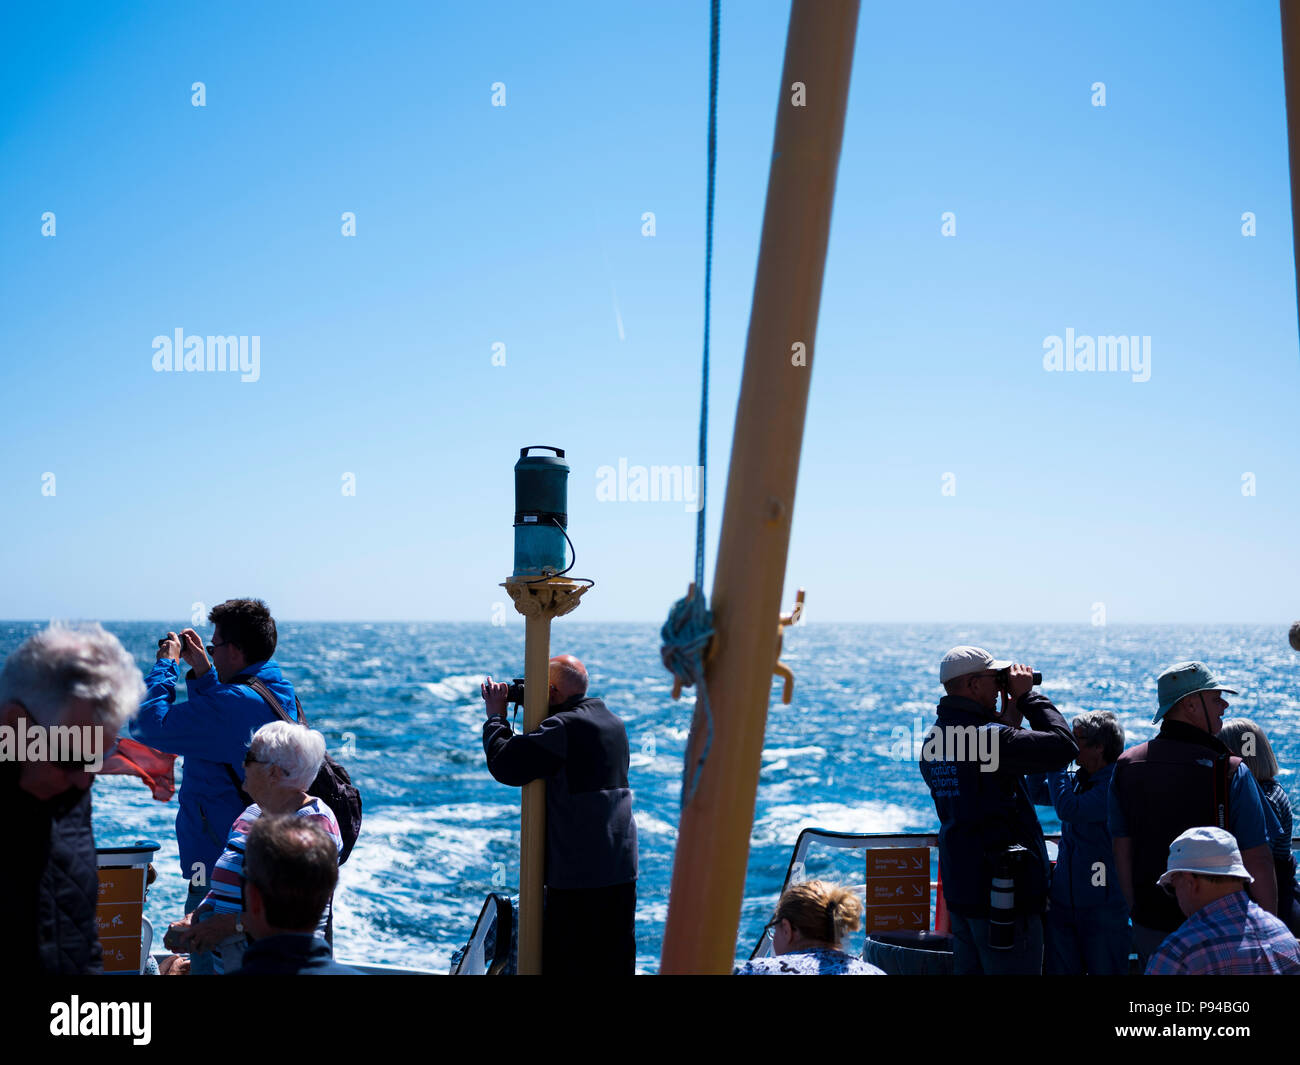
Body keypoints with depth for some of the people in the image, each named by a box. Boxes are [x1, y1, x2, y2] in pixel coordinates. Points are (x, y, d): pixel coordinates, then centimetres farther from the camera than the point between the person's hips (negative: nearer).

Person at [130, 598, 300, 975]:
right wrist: (202, 671, 10)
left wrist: (167, 664, -10)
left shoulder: (234, 704, -25)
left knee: (209, 964, 0)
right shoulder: (281, 692, 7)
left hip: (220, 866, -10)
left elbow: (149, 724, -24)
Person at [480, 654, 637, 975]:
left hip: (578, 871, -8)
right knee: (616, 962, 13)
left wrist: (495, 717, -2)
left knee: (563, 963, -1)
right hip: (623, 867, 8)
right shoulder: (614, 723, 13)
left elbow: (505, 765, -17)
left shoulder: (565, 726, -15)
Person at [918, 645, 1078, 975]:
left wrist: (1008, 723, 12)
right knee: (1015, 968, -2)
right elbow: (1063, 746, -20)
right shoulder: (987, 736, -20)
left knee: (968, 968, 16)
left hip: (958, 886, 9)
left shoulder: (933, 739, 9)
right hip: (1002, 889, -9)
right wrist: (1028, 695, -8)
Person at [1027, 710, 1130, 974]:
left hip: (1103, 905, -8)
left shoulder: (1116, 784, -15)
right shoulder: (1078, 780, 10)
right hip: (1063, 900, 8)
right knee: (1058, 969, 9)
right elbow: (1037, 794, 24)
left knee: (1104, 970, 2)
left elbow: (1069, 809, -25)